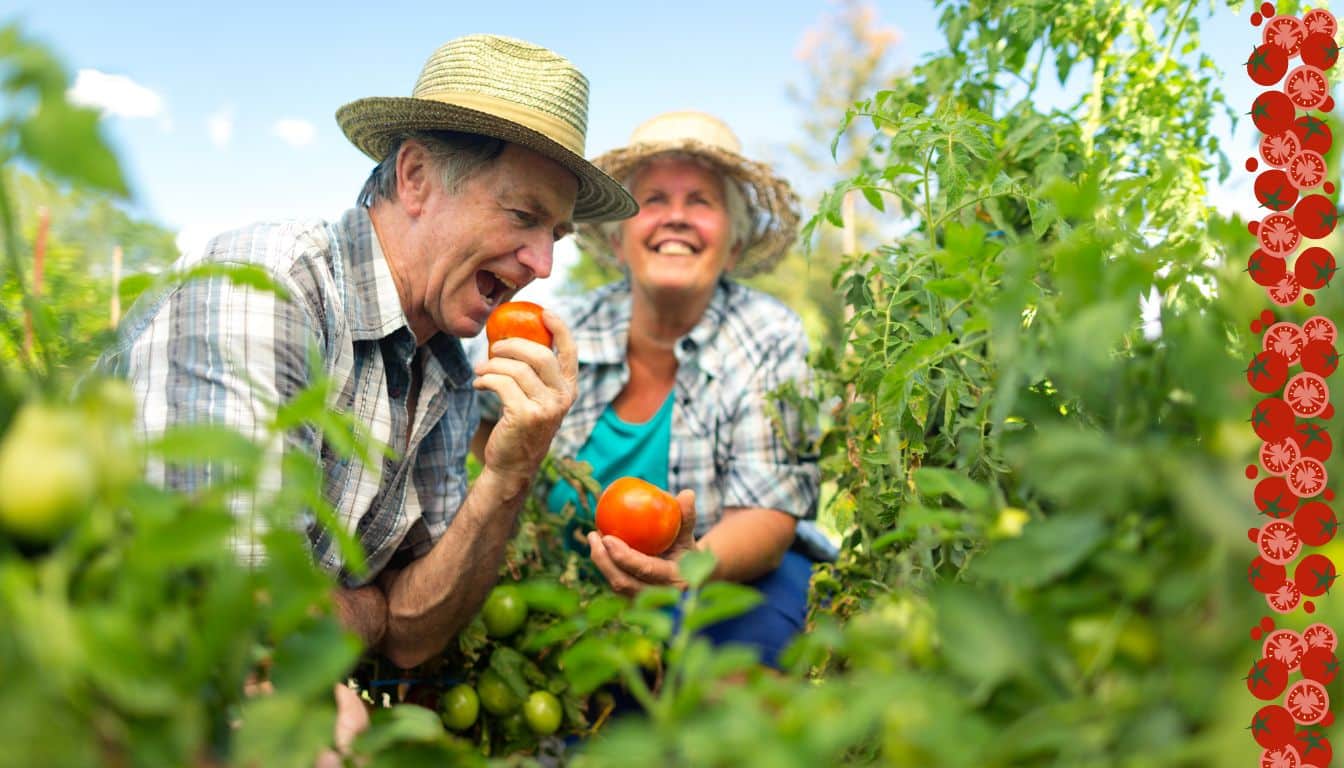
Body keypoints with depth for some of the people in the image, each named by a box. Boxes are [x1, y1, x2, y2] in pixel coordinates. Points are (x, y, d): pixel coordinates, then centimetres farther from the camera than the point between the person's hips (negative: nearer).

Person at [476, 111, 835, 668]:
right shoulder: (564, 337, -6)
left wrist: (696, 564, -41)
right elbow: (487, 419, 11)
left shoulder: (772, 344, -12)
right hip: (589, 598, 2)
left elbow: (766, 517, -19)